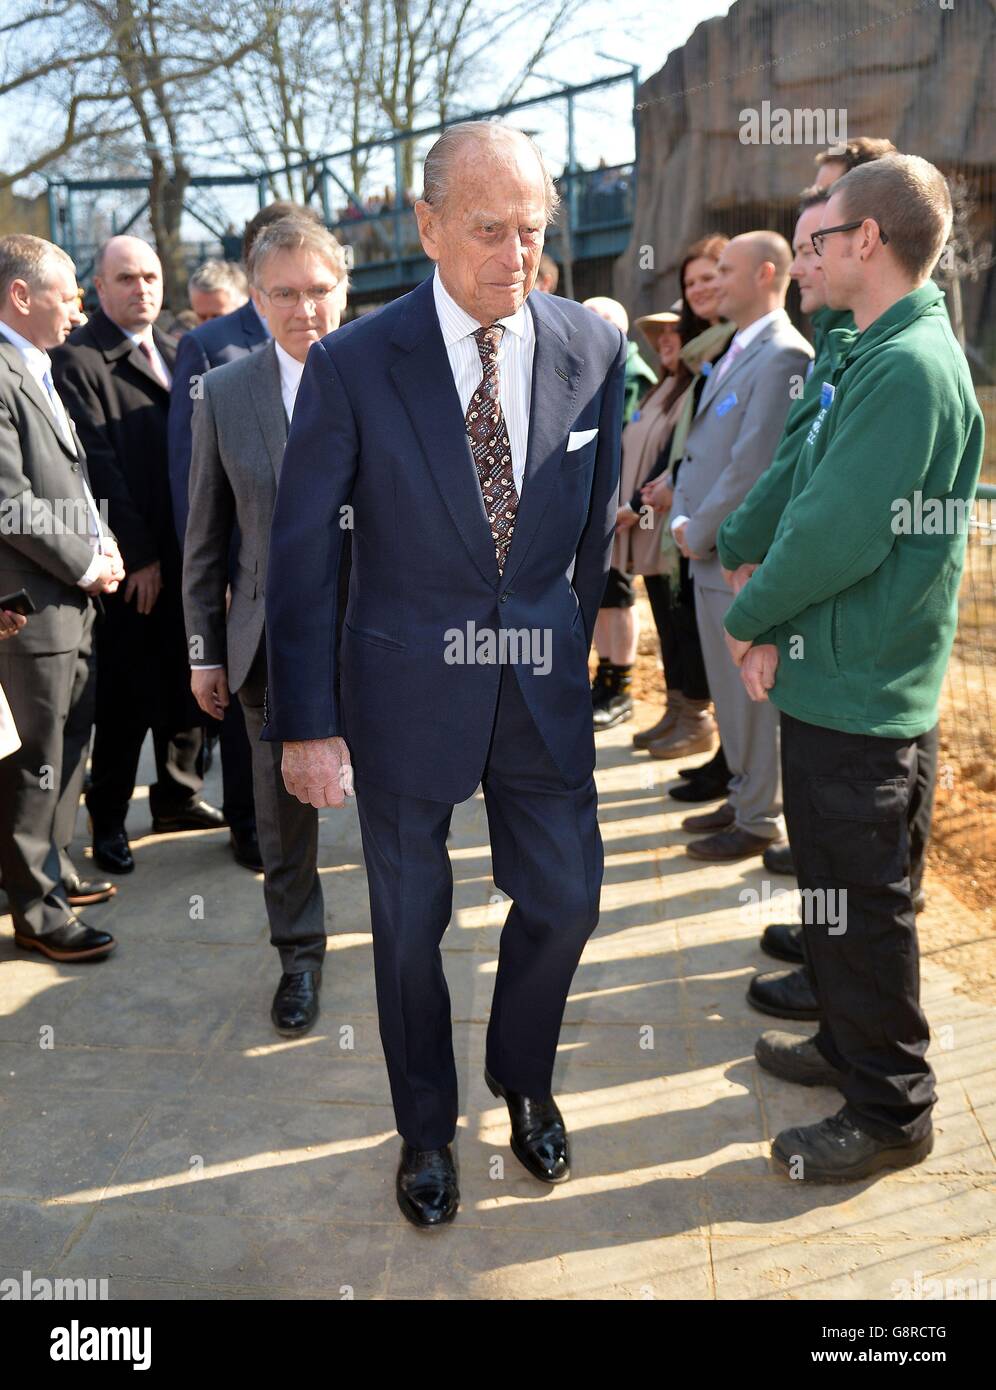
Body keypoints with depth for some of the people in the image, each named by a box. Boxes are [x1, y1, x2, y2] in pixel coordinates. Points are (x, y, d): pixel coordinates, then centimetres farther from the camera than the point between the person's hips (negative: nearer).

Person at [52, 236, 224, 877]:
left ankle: (180, 795, 30)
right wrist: (137, 555, -16)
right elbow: (99, 465, -13)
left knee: (188, 687, 14)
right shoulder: (77, 358, -7)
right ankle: (108, 821, 18)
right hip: (132, 563, -6)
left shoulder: (178, 352, 15)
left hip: (188, 555, 6)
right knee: (127, 700, 2)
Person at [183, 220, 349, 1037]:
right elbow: (206, 533, 3)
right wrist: (205, 647, 4)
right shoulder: (224, 393, -1)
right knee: (283, 808, 12)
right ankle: (300, 954, 33)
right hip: (273, 639, 1)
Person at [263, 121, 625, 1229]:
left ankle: (523, 1077, 43)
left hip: (543, 686, 3)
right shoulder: (353, 364, -12)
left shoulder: (593, 348, -3)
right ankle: (426, 1127, 38)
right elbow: (301, 554, -9)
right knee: (408, 925, 13)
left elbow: (598, 517, 9)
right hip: (406, 691, -2)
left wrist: (576, 646, 13)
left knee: (565, 899, 12)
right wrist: (305, 721, -10)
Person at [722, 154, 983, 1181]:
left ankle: (890, 1112, 20)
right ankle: (847, 1045, 40)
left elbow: (839, 535, -25)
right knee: (829, 878, 21)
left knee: (861, 901, 3)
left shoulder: (910, 368, -20)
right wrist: (775, 627, 0)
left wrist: (748, 620, -10)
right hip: (825, 671, 10)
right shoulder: (869, 354, 12)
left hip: (857, 689, -10)